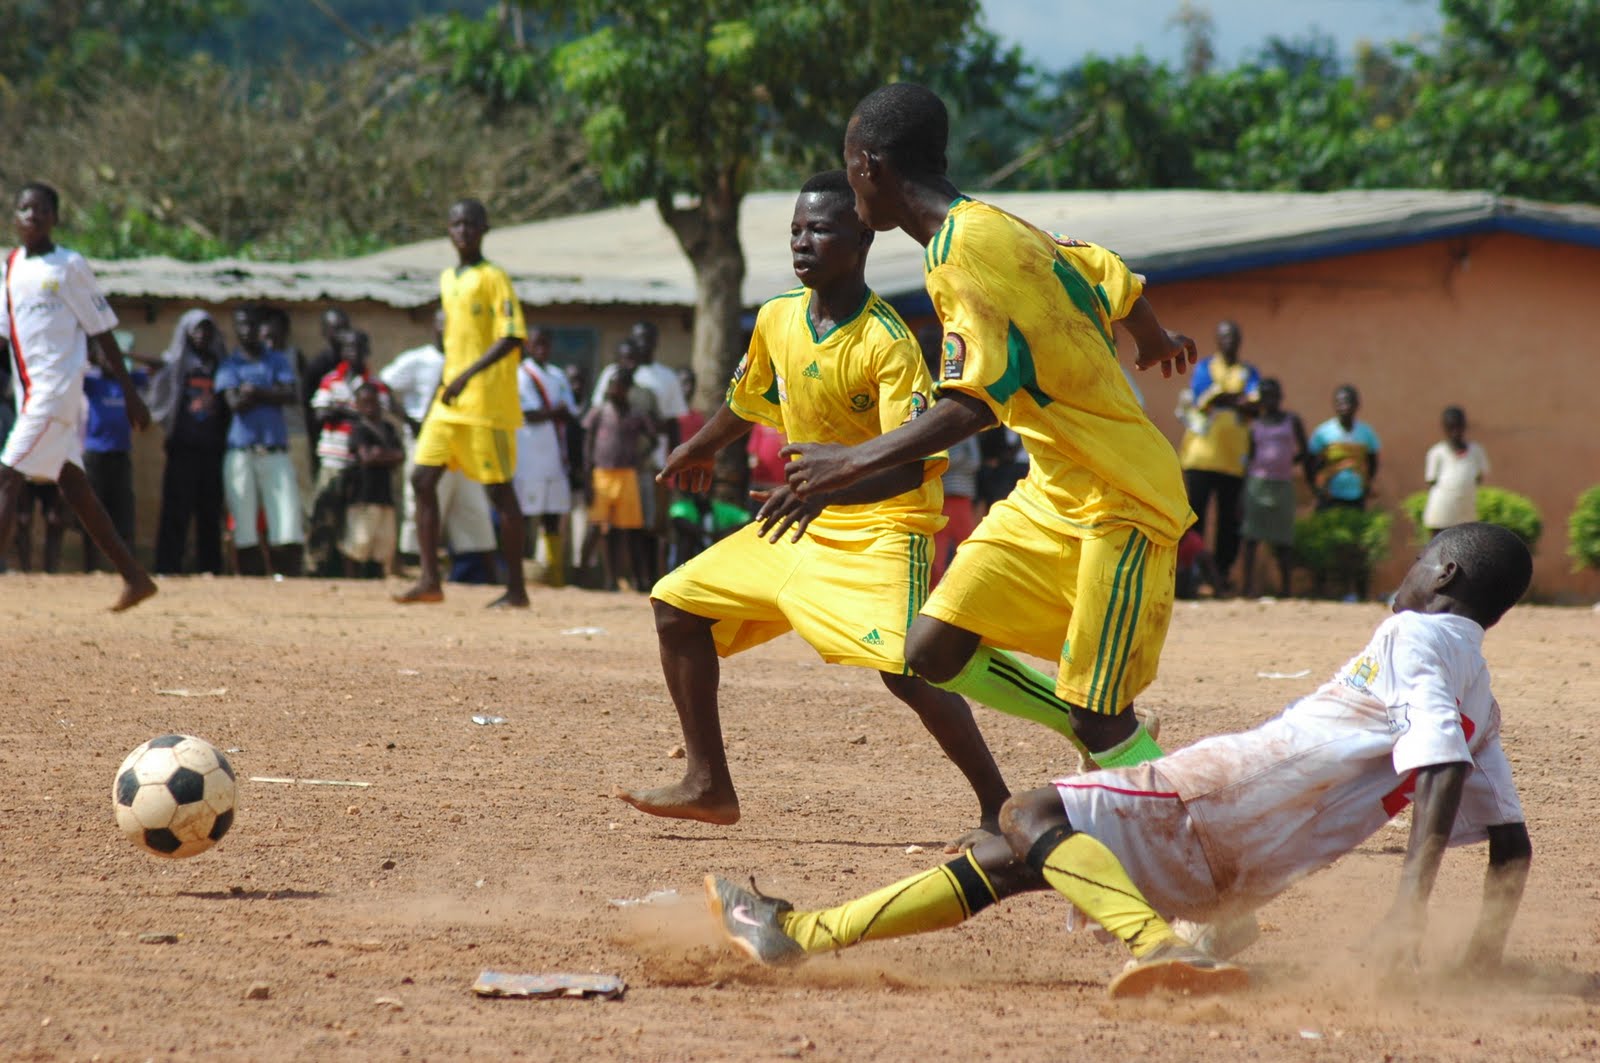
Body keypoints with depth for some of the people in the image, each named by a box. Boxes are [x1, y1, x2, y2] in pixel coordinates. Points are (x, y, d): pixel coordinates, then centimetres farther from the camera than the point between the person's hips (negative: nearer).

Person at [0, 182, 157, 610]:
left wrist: (130, 394, -2)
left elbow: (103, 334, -3)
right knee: (73, 486, 10)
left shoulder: (69, 266, -5)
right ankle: (135, 577, 17)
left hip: (59, 390, -7)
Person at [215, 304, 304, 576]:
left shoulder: (278, 361, 15)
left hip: (275, 454, 0)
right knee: (244, 527, -3)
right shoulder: (230, 364, 11)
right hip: (240, 454, 0)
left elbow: (293, 397, -1)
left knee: (287, 524, -9)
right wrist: (271, 393, -4)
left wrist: (255, 392, -7)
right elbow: (234, 403, -6)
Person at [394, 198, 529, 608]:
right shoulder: (447, 280, 16)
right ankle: (429, 579, 3)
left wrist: (468, 375, -23)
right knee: (422, 478, 0)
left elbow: (512, 336, -16)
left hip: (487, 402, -8)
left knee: (499, 489, -4)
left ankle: (516, 589, 1)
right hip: (449, 403, 8)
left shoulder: (494, 278, -8)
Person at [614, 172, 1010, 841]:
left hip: (883, 522, -8)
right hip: (807, 516, 8)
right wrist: (700, 450, 38)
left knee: (902, 667, -28)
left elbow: (909, 465, -30)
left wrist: (826, 488, -45)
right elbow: (748, 398, 21)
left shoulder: (887, 342, -22)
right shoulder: (778, 319, -2)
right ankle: (708, 786, 13)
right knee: (676, 603, 6)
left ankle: (998, 806, -17)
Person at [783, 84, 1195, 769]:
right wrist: (1157, 343, 43)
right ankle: (1112, 741, 16)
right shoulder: (1000, 228, 7)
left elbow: (972, 404, -30)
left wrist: (856, 462, -30)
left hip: (1120, 507, -9)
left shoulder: (963, 252, -20)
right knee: (933, 652, 2)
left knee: (1096, 721, -12)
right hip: (1049, 498, 9)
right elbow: (1116, 283, 21)